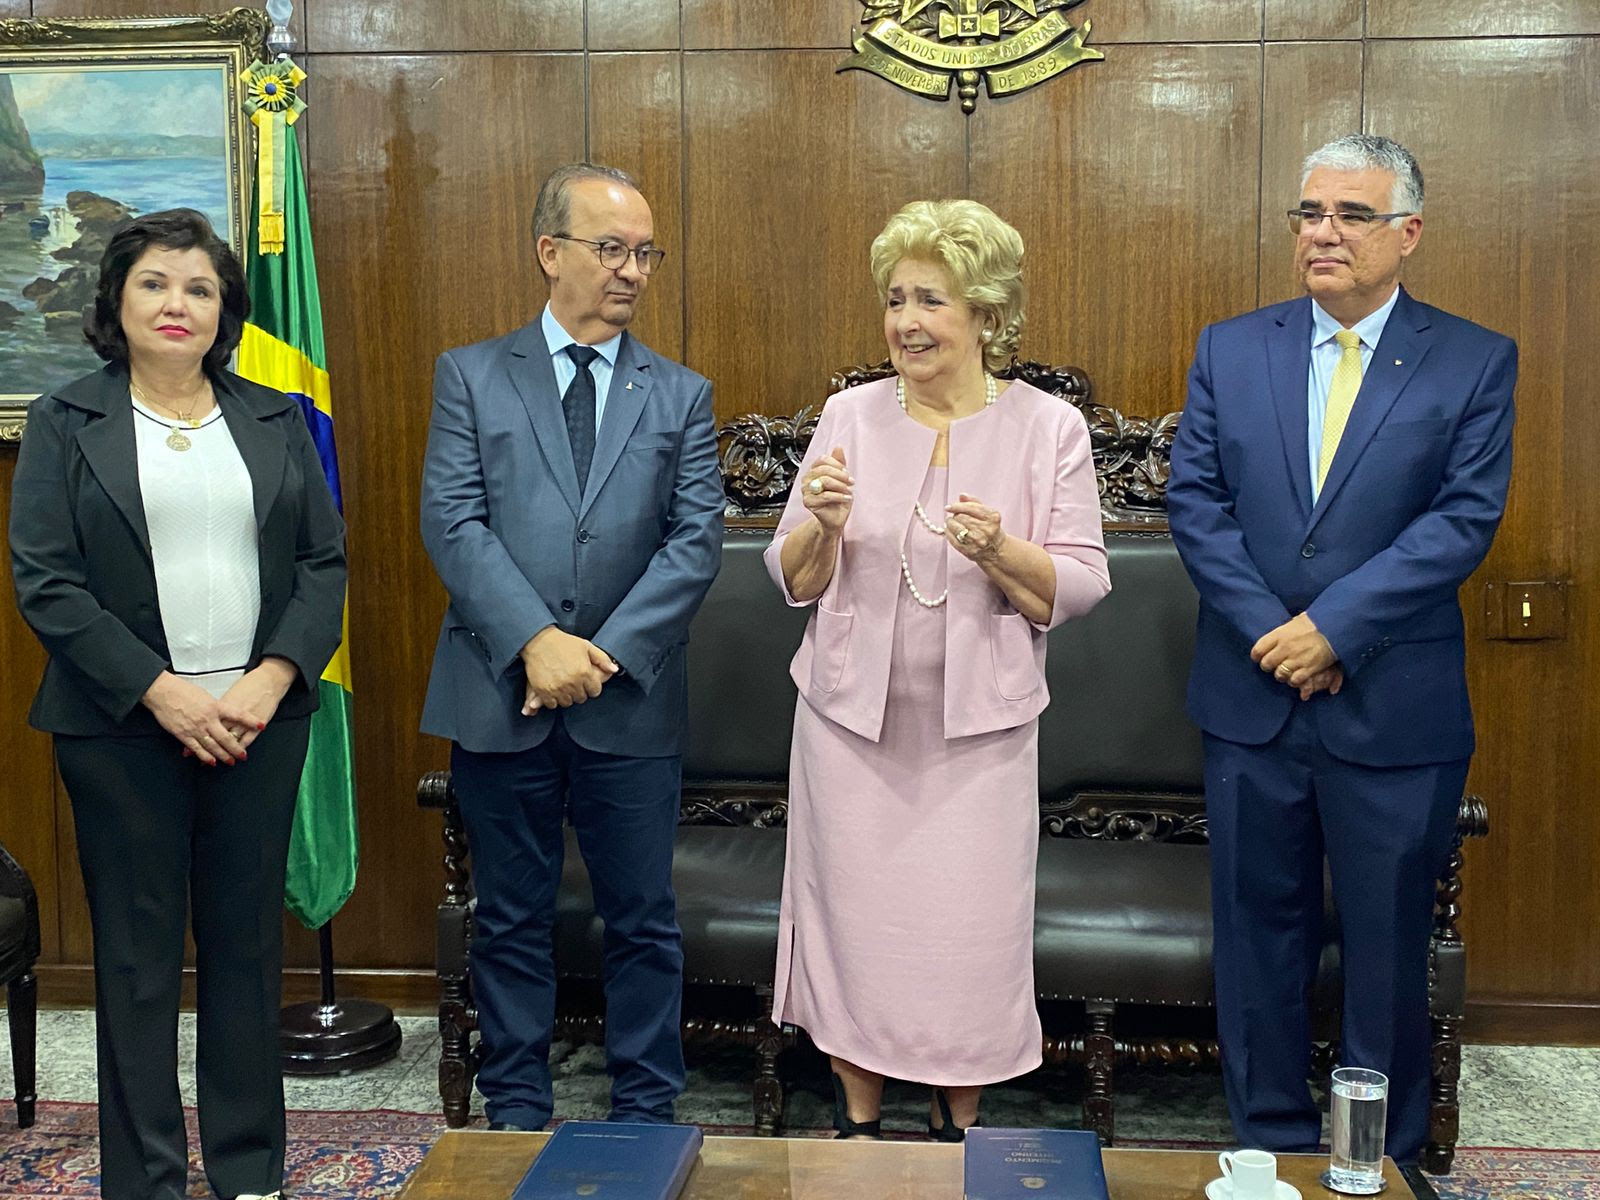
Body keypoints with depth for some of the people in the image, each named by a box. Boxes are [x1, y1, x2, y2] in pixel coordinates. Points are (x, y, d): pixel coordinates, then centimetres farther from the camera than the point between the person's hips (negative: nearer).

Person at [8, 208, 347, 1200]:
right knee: (138, 952, 5)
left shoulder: (276, 421, 9)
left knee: (248, 941, 8)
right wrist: (162, 693, -14)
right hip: (125, 727, -2)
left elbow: (325, 561, 6)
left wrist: (272, 680, -9)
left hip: (259, 720, 2)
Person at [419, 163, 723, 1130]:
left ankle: (646, 1115, 23)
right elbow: (453, 522, -6)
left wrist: (606, 651, -13)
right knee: (513, 922, 11)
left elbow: (696, 540, -2)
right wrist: (535, 640, -17)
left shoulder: (682, 394, 7)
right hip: (501, 697, 0)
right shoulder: (471, 375, 5)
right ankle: (517, 1114, 26)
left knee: (645, 922, 8)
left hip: (632, 703, 1)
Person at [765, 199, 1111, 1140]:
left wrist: (1000, 551, -22)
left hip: (980, 727, -1)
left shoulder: (1049, 427, -2)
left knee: (971, 930, 4)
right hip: (853, 718, 2)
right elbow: (794, 581, 5)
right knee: (853, 918, 8)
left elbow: (1079, 589, -4)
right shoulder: (851, 416, 3)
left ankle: (959, 1124, 29)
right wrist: (823, 525, -16)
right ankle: (859, 1122, 29)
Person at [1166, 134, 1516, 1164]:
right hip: (1252, 699, 2)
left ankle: (1384, 1159, 27)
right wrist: (1266, 629, -12)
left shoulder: (1474, 362, -1)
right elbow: (1195, 498, 0)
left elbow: (1465, 518, -10)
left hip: (1395, 710, -2)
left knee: (1389, 943, 10)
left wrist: (1335, 626, -18)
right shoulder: (1231, 349, 6)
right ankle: (1273, 1140, 29)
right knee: (1261, 929, 12)